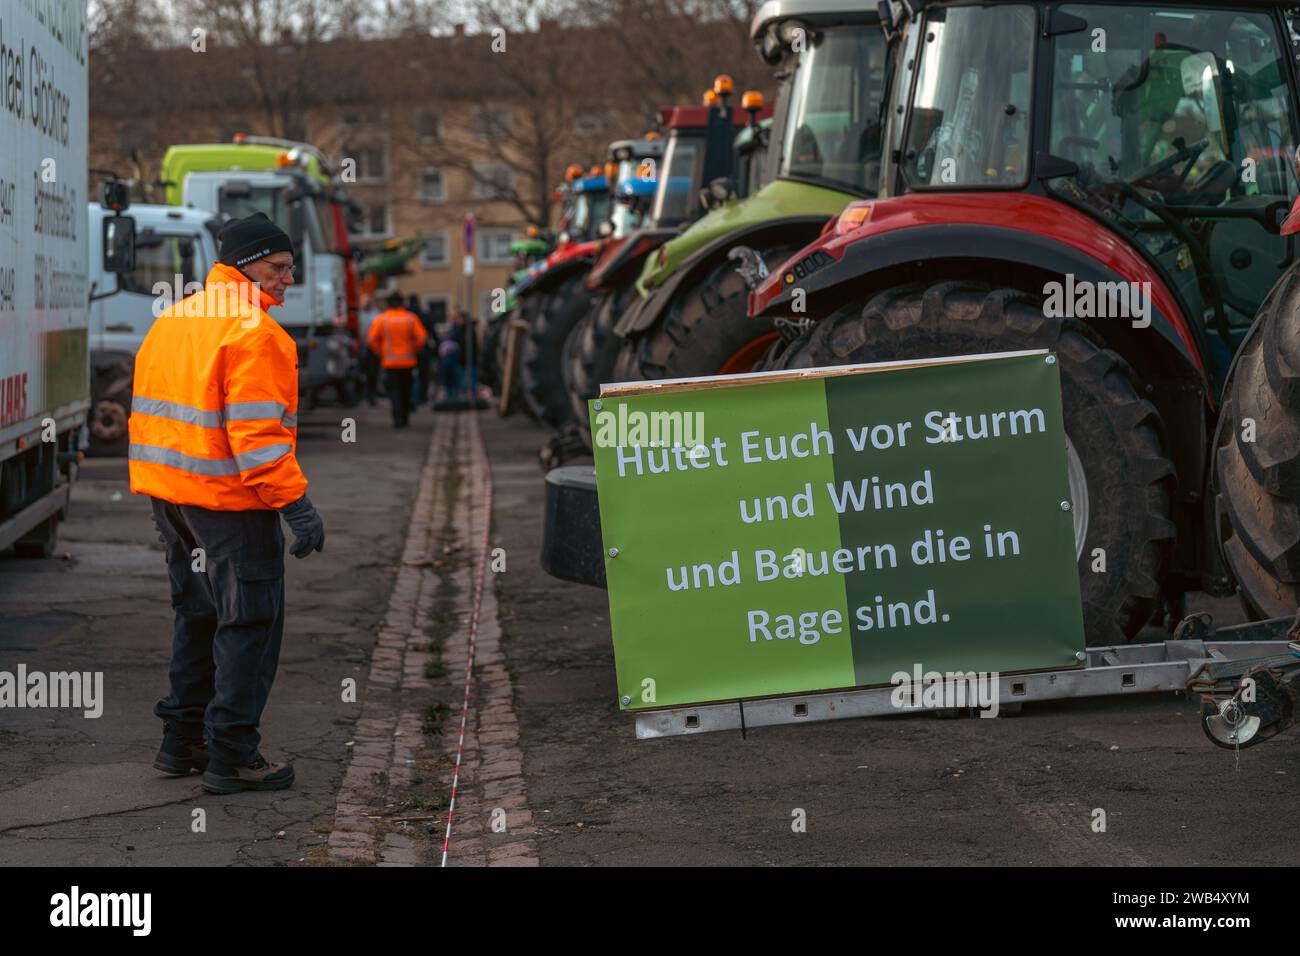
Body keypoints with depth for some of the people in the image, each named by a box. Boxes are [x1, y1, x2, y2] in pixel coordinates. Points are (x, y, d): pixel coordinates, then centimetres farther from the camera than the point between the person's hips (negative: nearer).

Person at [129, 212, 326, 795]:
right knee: (251, 621, -1)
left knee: (198, 615, 20)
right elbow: (256, 433, -22)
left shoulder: (172, 320, 13)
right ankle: (231, 757, 1)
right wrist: (296, 505, -20)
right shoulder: (253, 332, -16)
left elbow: (148, 412, 17)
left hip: (169, 494, 9)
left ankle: (182, 741, 26)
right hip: (228, 499, -9)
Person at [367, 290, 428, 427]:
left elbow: (371, 340, -9)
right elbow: (422, 337, -8)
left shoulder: (381, 319, -5)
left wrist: (380, 354, 4)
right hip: (408, 361, 2)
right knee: (405, 390, 16)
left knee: (394, 390, -1)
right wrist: (414, 351, 7)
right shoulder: (410, 318, -2)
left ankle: (398, 418, -17)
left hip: (390, 362, -2)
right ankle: (405, 417, 23)